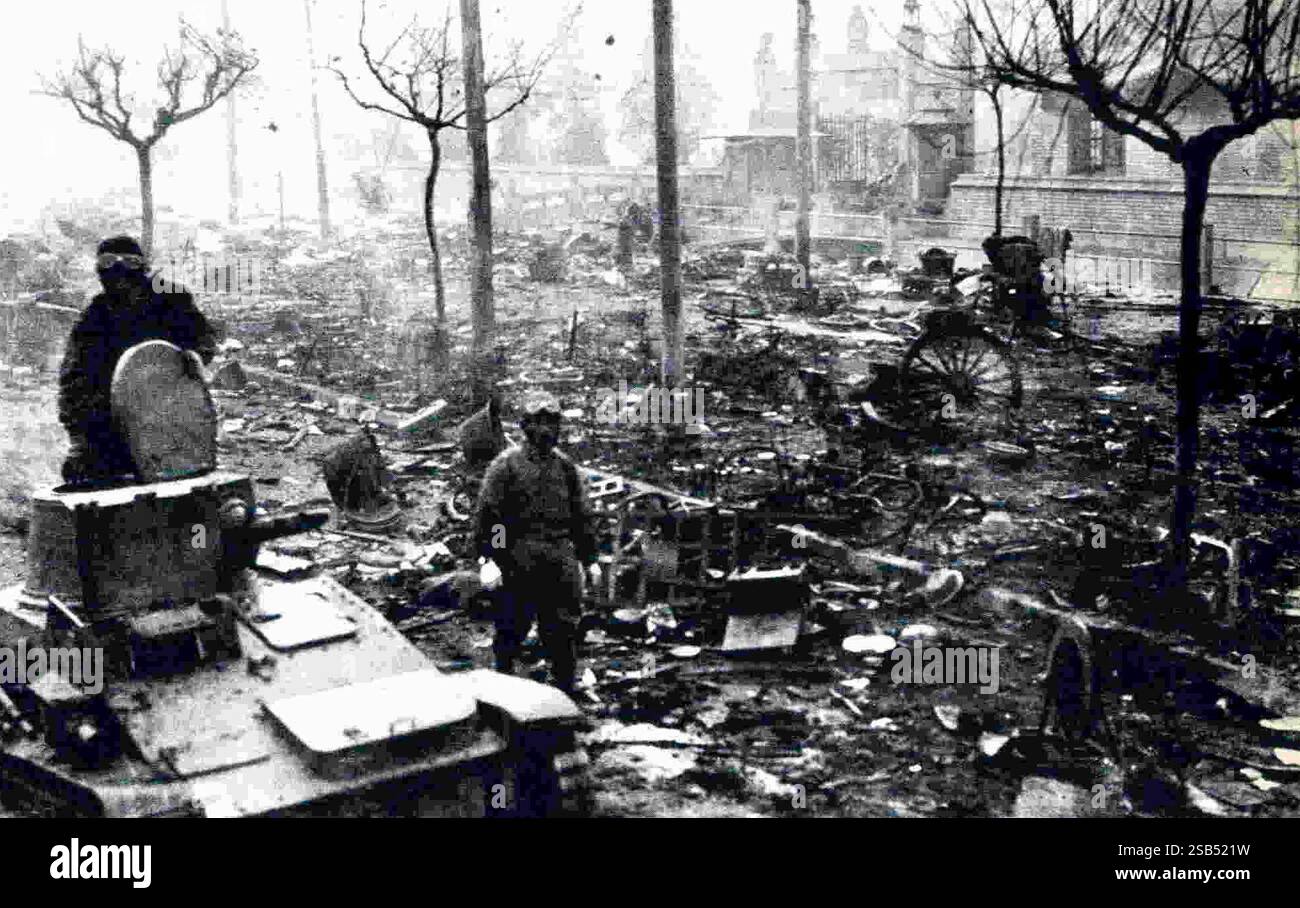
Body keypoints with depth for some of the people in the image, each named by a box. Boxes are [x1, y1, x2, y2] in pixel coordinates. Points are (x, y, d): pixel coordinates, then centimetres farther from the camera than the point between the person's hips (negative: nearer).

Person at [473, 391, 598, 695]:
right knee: (513, 624, 4)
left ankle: (564, 688, 16)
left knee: (563, 629, 5)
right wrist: (488, 557, -12)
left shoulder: (565, 467, 14)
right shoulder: (506, 465, -1)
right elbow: (487, 513, -5)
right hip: (520, 558, -4)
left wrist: (589, 558, 17)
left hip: (561, 558, 4)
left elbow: (582, 515, 19)